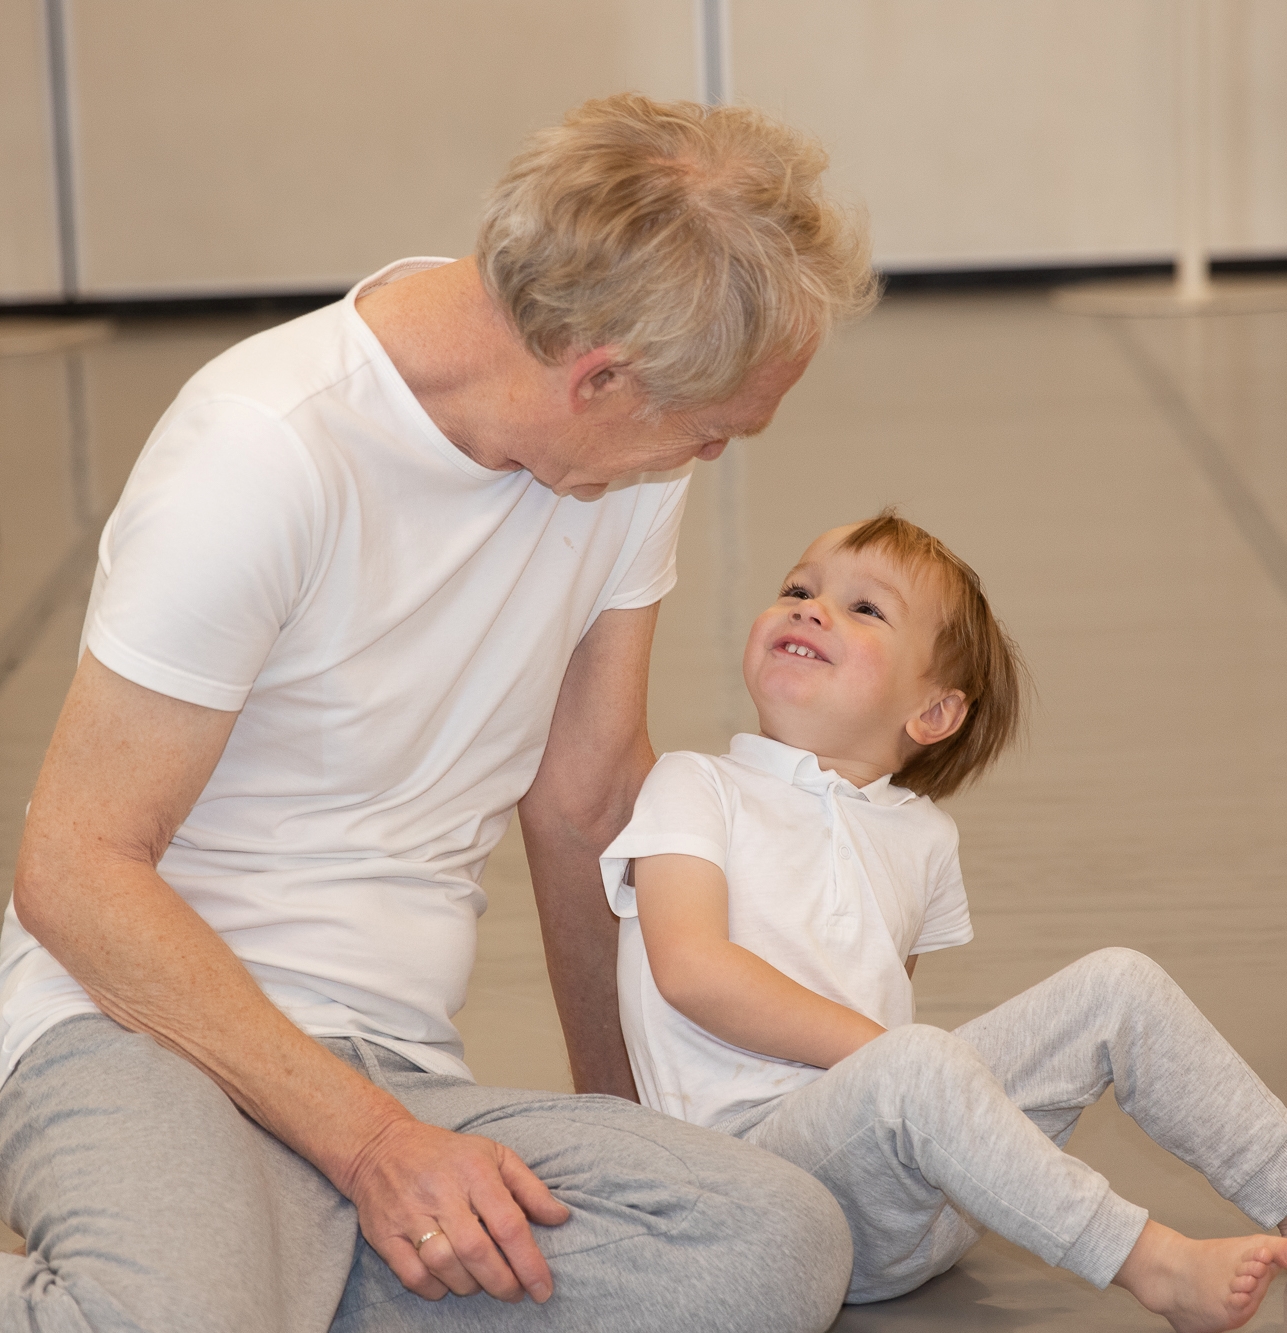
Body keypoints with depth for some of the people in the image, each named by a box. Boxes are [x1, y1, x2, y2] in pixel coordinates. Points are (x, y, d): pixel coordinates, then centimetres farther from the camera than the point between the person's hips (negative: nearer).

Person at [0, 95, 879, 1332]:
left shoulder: (628, 452, 3)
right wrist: (373, 1140, -20)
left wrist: (624, 1106, 26)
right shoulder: (267, 451, -17)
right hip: (141, 1037, -7)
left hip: (393, 1066, 7)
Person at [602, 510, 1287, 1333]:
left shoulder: (920, 838, 18)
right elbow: (693, 970, -12)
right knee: (916, 1065, -36)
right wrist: (877, 1048, -15)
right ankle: (1156, 1265, -28)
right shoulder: (694, 787, 3)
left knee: (1119, 983, -2)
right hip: (759, 1151, -6)